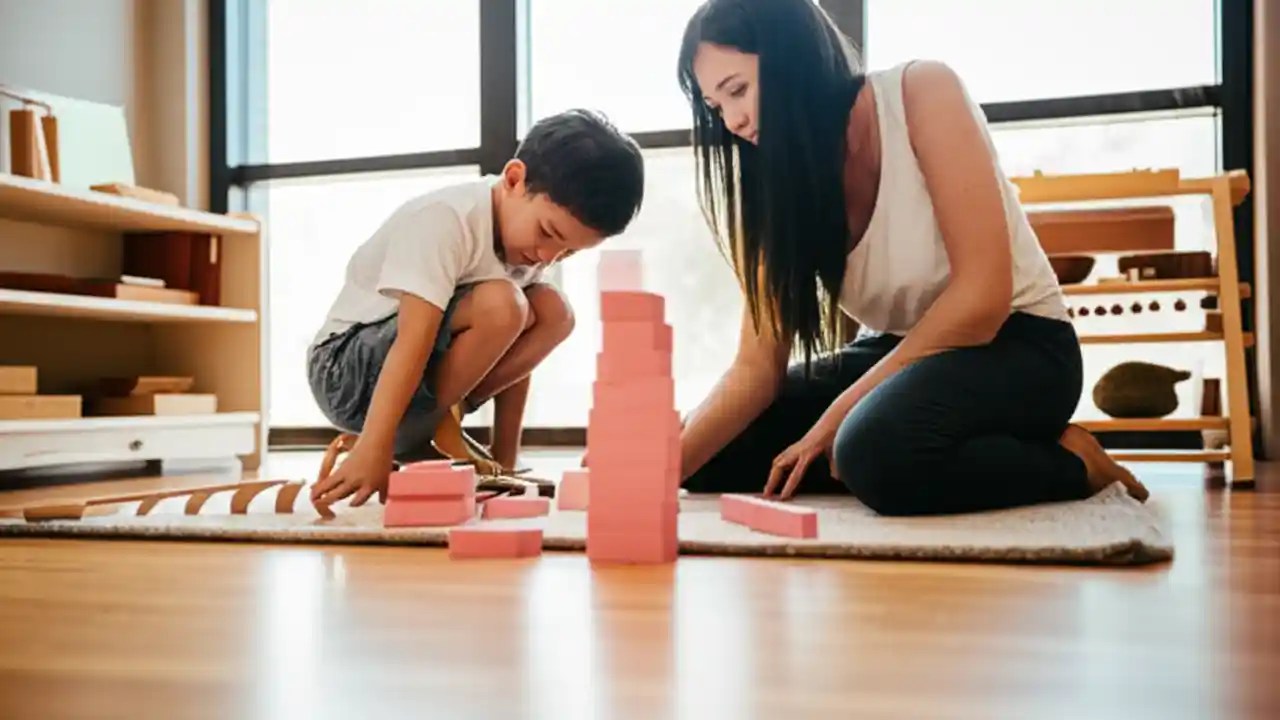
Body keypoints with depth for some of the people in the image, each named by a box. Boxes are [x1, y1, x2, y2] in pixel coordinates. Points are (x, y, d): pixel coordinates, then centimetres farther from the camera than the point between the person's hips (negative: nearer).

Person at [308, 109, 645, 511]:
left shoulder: (529, 237, -1)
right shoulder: (446, 220, -25)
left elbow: (513, 350, 1)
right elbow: (413, 341, -35)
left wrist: (504, 464, -2)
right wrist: (372, 454, -41)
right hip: (347, 367, -8)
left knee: (553, 312, -8)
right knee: (498, 304, -30)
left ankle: (426, 432, -7)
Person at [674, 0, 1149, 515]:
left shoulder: (922, 92, -18)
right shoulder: (779, 182, -3)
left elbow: (983, 294, -23)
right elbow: (756, 367, -9)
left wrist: (840, 414, -20)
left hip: (1014, 342, -7)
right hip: (900, 350, 7)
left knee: (877, 450, -36)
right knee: (721, 454, -6)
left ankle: (1070, 463, -9)